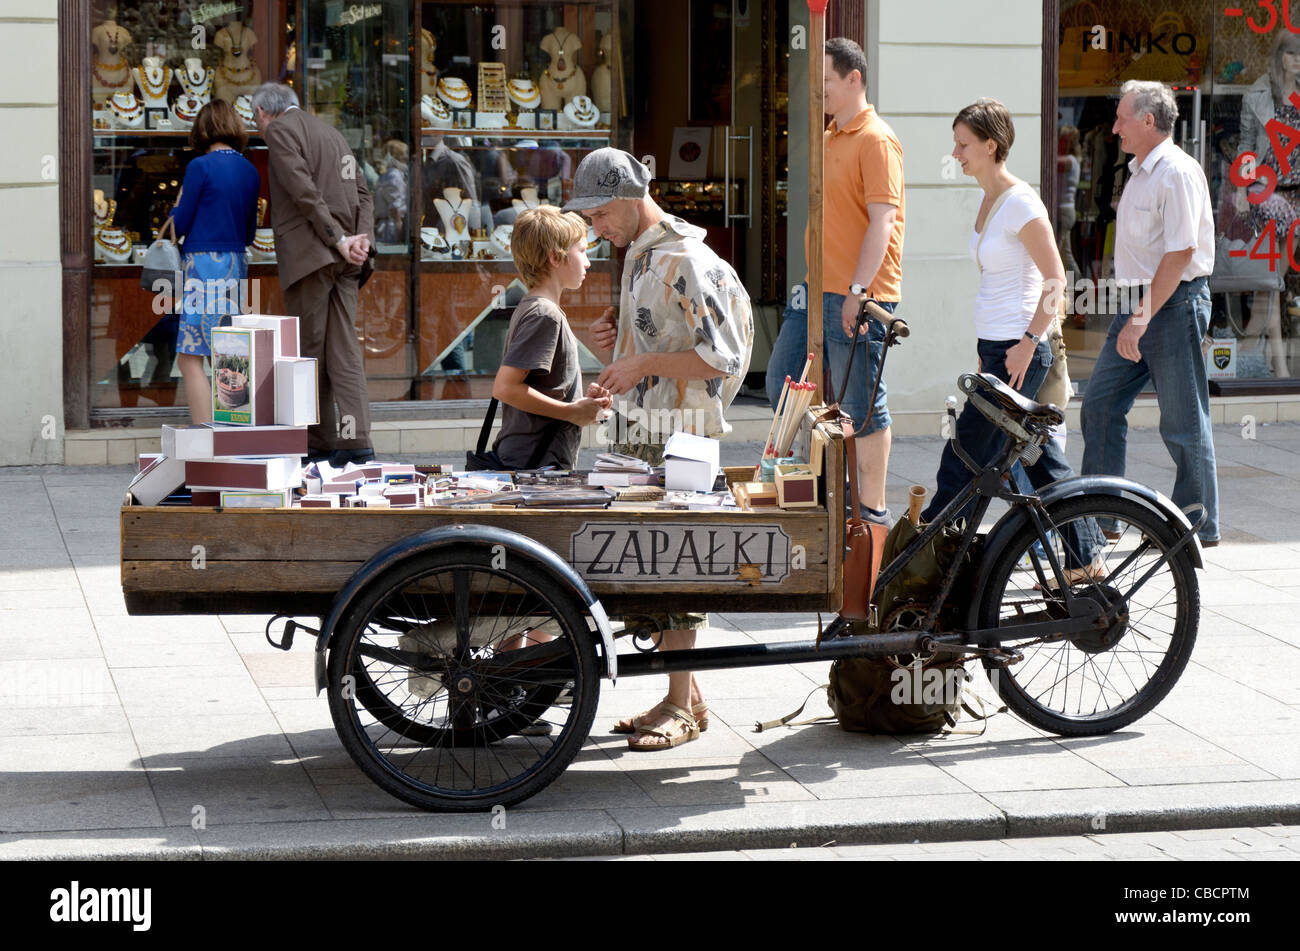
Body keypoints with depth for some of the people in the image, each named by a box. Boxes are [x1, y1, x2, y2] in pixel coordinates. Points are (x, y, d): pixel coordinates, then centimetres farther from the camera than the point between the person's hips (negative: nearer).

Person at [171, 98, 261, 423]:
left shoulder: (200, 167, -9)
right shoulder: (250, 171, 10)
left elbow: (179, 225, -5)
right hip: (237, 265, 7)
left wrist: (177, 205, 16)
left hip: (203, 264, -7)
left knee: (190, 358, -6)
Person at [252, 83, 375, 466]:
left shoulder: (279, 130, -2)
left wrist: (339, 240, -13)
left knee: (309, 352, 0)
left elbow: (304, 191, -14)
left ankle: (319, 443, 3)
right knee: (345, 348, 2)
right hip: (344, 260, 7)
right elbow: (361, 192, 15)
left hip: (308, 254, -7)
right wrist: (362, 239, 2)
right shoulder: (330, 132, 22)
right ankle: (356, 439, -7)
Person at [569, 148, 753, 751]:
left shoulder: (688, 261, -16)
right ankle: (686, 694, 18)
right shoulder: (637, 255, 14)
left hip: (681, 437, -9)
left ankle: (681, 707, 0)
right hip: (639, 431, 9)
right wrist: (614, 346, 6)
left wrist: (645, 364, -19)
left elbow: (722, 358, -20)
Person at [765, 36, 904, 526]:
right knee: (781, 383, 12)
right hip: (818, 287, 10)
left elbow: (882, 220, -19)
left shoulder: (875, 141, -13)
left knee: (861, 403, -3)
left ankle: (872, 509, 6)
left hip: (858, 296, -10)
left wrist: (857, 291, -24)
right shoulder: (830, 137, 16)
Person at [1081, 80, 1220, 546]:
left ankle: (1199, 524, 8)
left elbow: (1180, 253, -22)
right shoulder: (1140, 172, 16)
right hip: (1140, 305, 10)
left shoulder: (1178, 172, -15)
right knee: (1100, 404, 7)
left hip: (1174, 304, -10)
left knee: (1183, 422, -2)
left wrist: (1144, 316, -25)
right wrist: (1134, 315, 17)